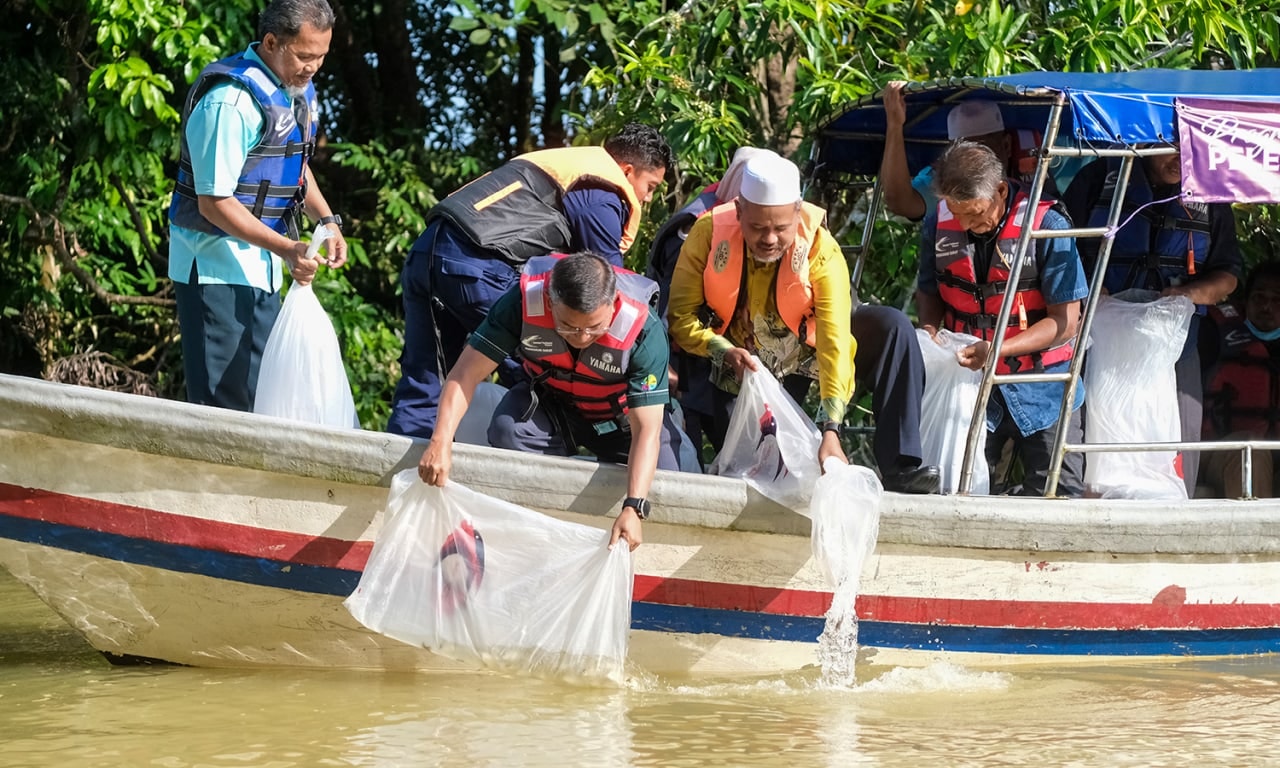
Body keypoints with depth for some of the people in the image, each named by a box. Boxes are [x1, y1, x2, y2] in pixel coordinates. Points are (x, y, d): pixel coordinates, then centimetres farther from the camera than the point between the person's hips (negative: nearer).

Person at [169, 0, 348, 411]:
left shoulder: (298, 90, 5)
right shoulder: (232, 101, -24)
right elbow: (214, 203, -24)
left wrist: (327, 220, 4)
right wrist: (286, 249, -29)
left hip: (259, 265, 9)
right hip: (217, 265, -9)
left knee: (261, 388, 14)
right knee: (226, 398, -10)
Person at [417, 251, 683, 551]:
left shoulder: (643, 328, -33)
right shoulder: (524, 302, -30)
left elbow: (646, 431, -34)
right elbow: (466, 375, -25)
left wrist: (633, 509, -47)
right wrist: (440, 443, -41)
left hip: (621, 417, -1)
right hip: (550, 403, 1)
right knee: (507, 431, -32)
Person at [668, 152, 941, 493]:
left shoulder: (820, 248, -27)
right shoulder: (709, 233, -23)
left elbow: (834, 340, -33)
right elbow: (681, 315, -17)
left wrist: (831, 430, -42)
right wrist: (724, 351, -37)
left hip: (804, 355, 0)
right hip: (739, 367, 0)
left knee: (892, 328, -25)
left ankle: (899, 467, -25)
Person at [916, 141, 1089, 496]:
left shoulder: (1047, 226, -14)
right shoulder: (939, 223, -2)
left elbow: (1065, 320, -12)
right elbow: (929, 291, 14)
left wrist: (997, 350, -23)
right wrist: (929, 328, -8)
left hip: (1040, 391, -3)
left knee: (1059, 497, -3)